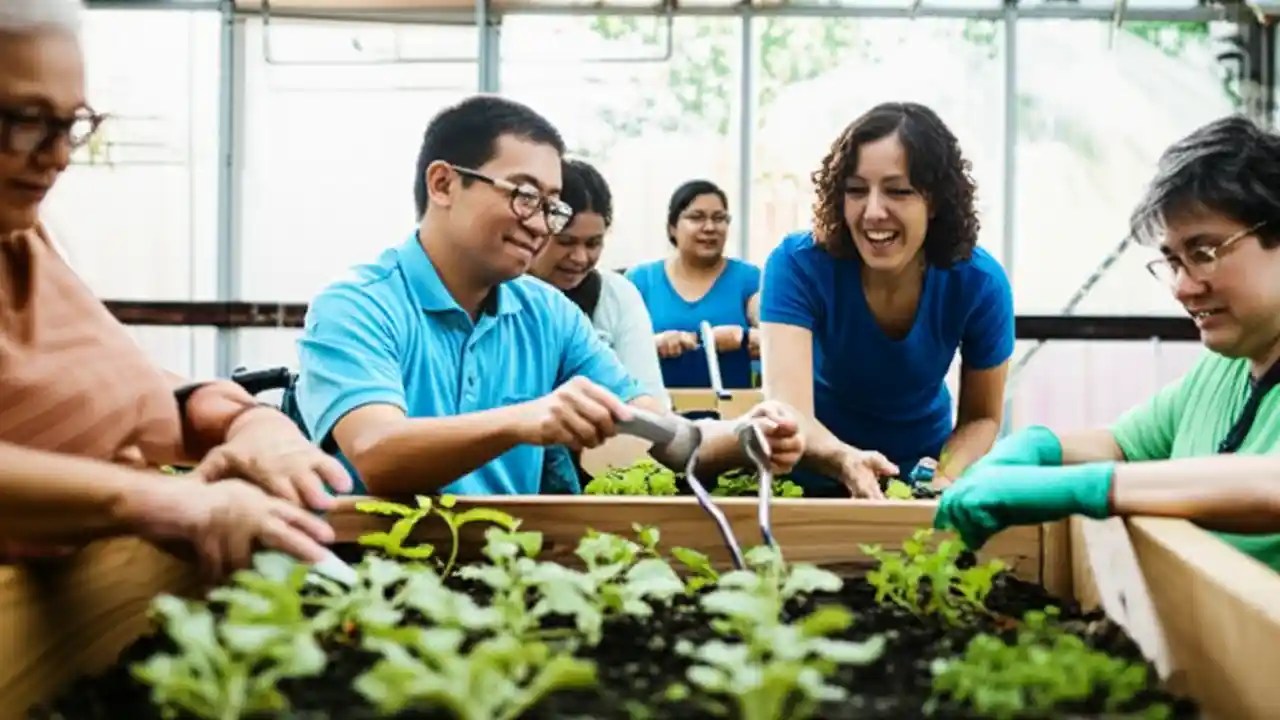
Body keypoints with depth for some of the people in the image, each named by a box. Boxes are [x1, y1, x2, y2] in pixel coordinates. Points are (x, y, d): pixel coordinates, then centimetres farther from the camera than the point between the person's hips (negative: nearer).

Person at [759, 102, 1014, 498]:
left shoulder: (979, 283, -16)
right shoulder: (798, 264, -22)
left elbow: (982, 416, -5)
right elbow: (789, 411, -32)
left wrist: (945, 479, -24)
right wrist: (845, 461, -52)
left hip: (919, 473, 1)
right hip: (817, 478, -1)